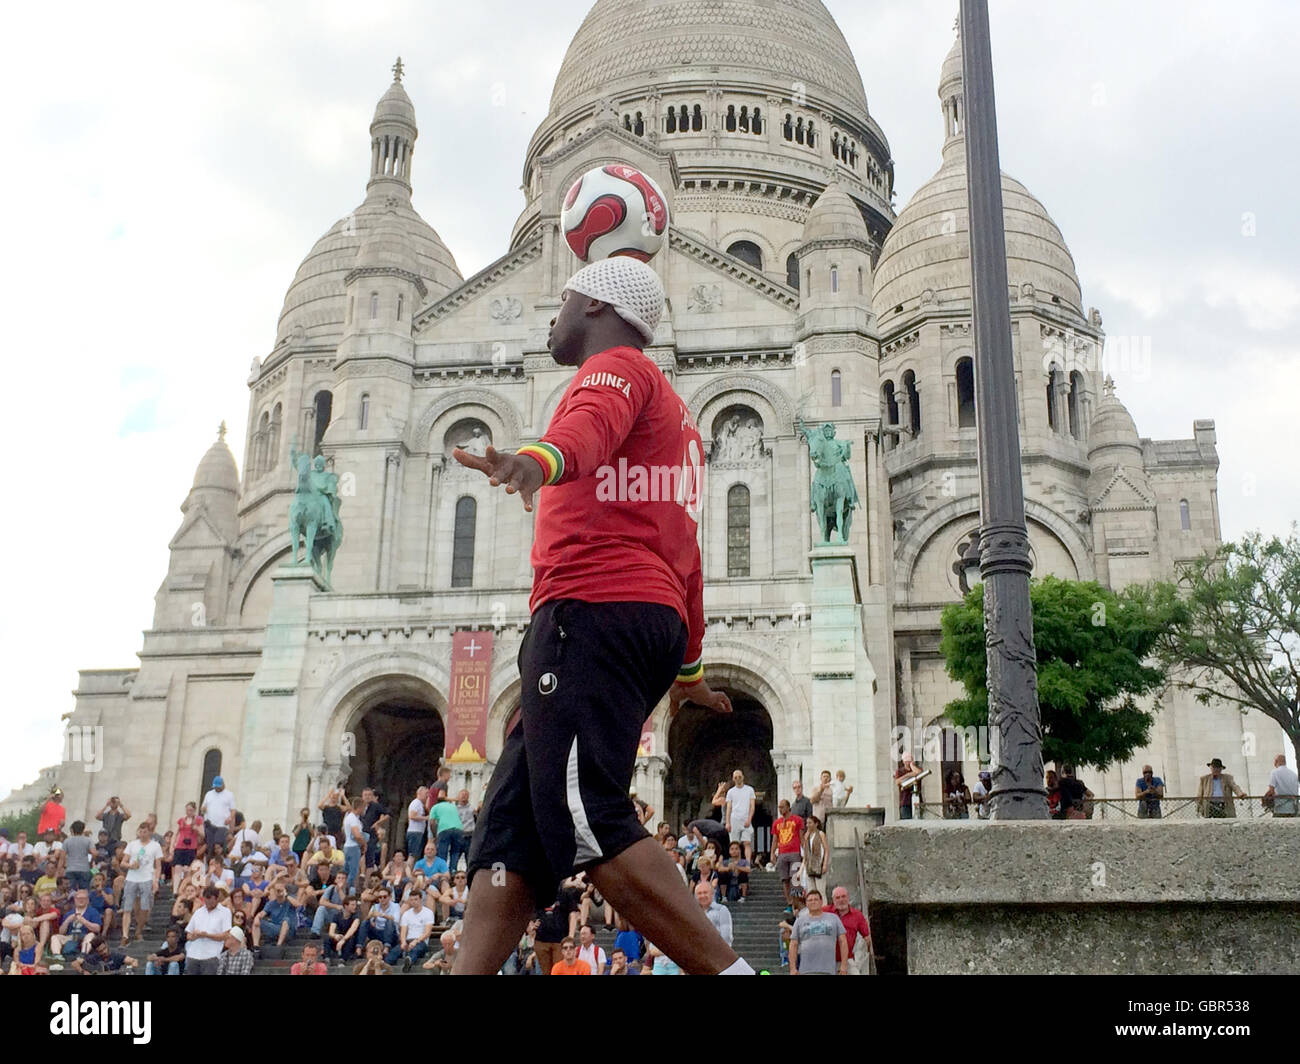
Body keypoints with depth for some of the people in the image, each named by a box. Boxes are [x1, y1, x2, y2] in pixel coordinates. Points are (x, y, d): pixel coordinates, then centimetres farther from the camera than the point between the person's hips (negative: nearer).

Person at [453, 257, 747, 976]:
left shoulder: (616, 365, 5)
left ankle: (731, 971, -19)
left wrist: (534, 460, -44)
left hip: (592, 609, -10)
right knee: (508, 834, 5)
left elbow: (590, 427, -22)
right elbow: (684, 555, 36)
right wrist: (687, 668, 42)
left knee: (590, 826, -18)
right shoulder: (673, 415, 33)